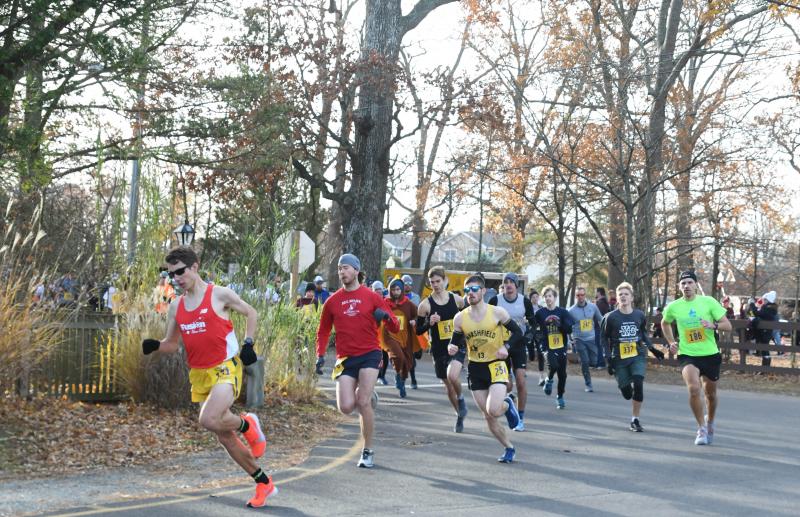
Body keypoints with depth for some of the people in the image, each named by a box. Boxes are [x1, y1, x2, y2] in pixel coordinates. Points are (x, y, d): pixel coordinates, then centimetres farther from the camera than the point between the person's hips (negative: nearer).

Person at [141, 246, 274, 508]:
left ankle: (247, 424, 2)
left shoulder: (219, 294, -7)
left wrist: (248, 343, -7)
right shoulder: (176, 306, 8)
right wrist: (154, 346, -6)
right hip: (199, 375, 6)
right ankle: (264, 483, 22)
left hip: (225, 368, -6)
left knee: (209, 420, -30)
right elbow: (172, 344, 15)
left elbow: (251, 313, 6)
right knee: (225, 437, 8)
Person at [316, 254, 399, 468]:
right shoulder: (332, 301, 8)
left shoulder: (371, 296, 2)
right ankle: (368, 396, 25)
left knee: (364, 404, -13)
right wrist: (320, 355, 4)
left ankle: (368, 451, 2)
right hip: (345, 358, 2)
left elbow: (395, 328, 3)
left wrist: (386, 316, -18)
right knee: (346, 407, -11)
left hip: (369, 354, -2)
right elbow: (323, 331, 18)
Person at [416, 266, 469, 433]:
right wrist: (429, 323, -19)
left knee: (452, 376, -28)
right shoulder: (425, 304, -5)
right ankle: (460, 416, 32)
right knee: (448, 384, 11)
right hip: (439, 349, 1)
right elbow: (418, 330, 0)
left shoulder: (457, 299, 0)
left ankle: (461, 398, 3)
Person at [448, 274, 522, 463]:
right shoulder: (460, 318, 0)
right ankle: (509, 448, 25)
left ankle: (508, 403, 14)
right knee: (488, 416, 6)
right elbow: (456, 341, 9)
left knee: (493, 411, -22)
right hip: (475, 368, 4)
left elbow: (517, 332, 0)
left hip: (495, 365, -4)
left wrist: (506, 347, -18)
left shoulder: (497, 312, -8)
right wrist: (452, 348, -15)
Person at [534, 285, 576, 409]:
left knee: (562, 373, 6)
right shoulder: (540, 313, 0)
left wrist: (559, 325, -17)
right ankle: (549, 380, 5)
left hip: (561, 347, 2)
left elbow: (569, 329, -2)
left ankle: (560, 397, 25)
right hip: (548, 347, -2)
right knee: (553, 365, -27)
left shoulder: (562, 312, 3)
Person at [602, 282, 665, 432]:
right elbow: (604, 338, 2)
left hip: (638, 356, 1)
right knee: (626, 393, 1)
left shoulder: (639, 315, 2)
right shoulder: (611, 317, -6)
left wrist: (652, 349, 11)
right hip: (619, 358, -1)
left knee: (638, 385, -19)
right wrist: (609, 358, -4)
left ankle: (635, 420, -6)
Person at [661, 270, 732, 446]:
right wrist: (671, 342, 8)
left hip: (710, 354, 1)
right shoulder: (673, 307, -1)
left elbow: (727, 325, -5)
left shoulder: (708, 302, -6)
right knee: (694, 388, -24)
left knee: (710, 394, 15)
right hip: (687, 355, -1)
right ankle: (701, 428, -9)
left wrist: (713, 325, -24)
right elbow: (665, 323, 21)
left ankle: (710, 421, 46)